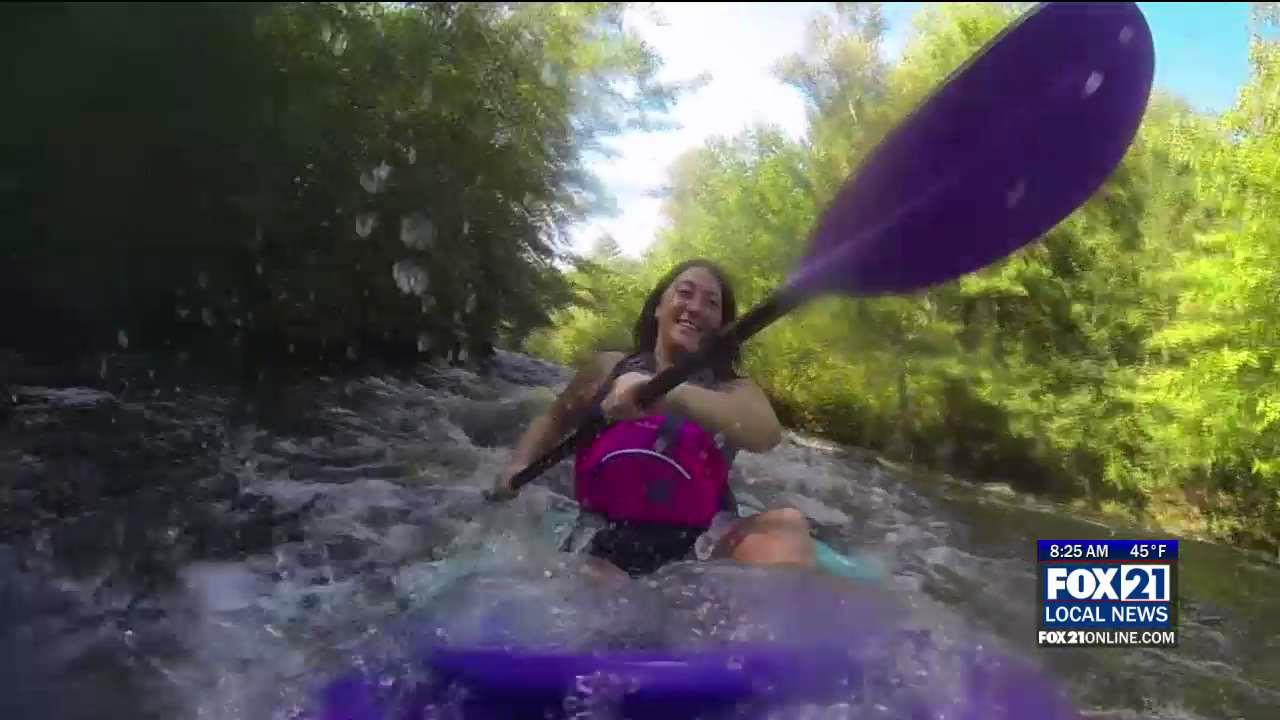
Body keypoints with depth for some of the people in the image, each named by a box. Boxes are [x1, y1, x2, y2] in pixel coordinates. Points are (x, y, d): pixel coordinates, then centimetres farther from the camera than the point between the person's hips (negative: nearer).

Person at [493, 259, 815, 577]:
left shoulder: (733, 390, 6)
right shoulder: (611, 368, 11)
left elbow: (767, 435, -19)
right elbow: (554, 421, 28)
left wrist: (666, 393, -34)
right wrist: (518, 466, 6)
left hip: (698, 556, 1)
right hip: (606, 555, -1)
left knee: (785, 524, -28)